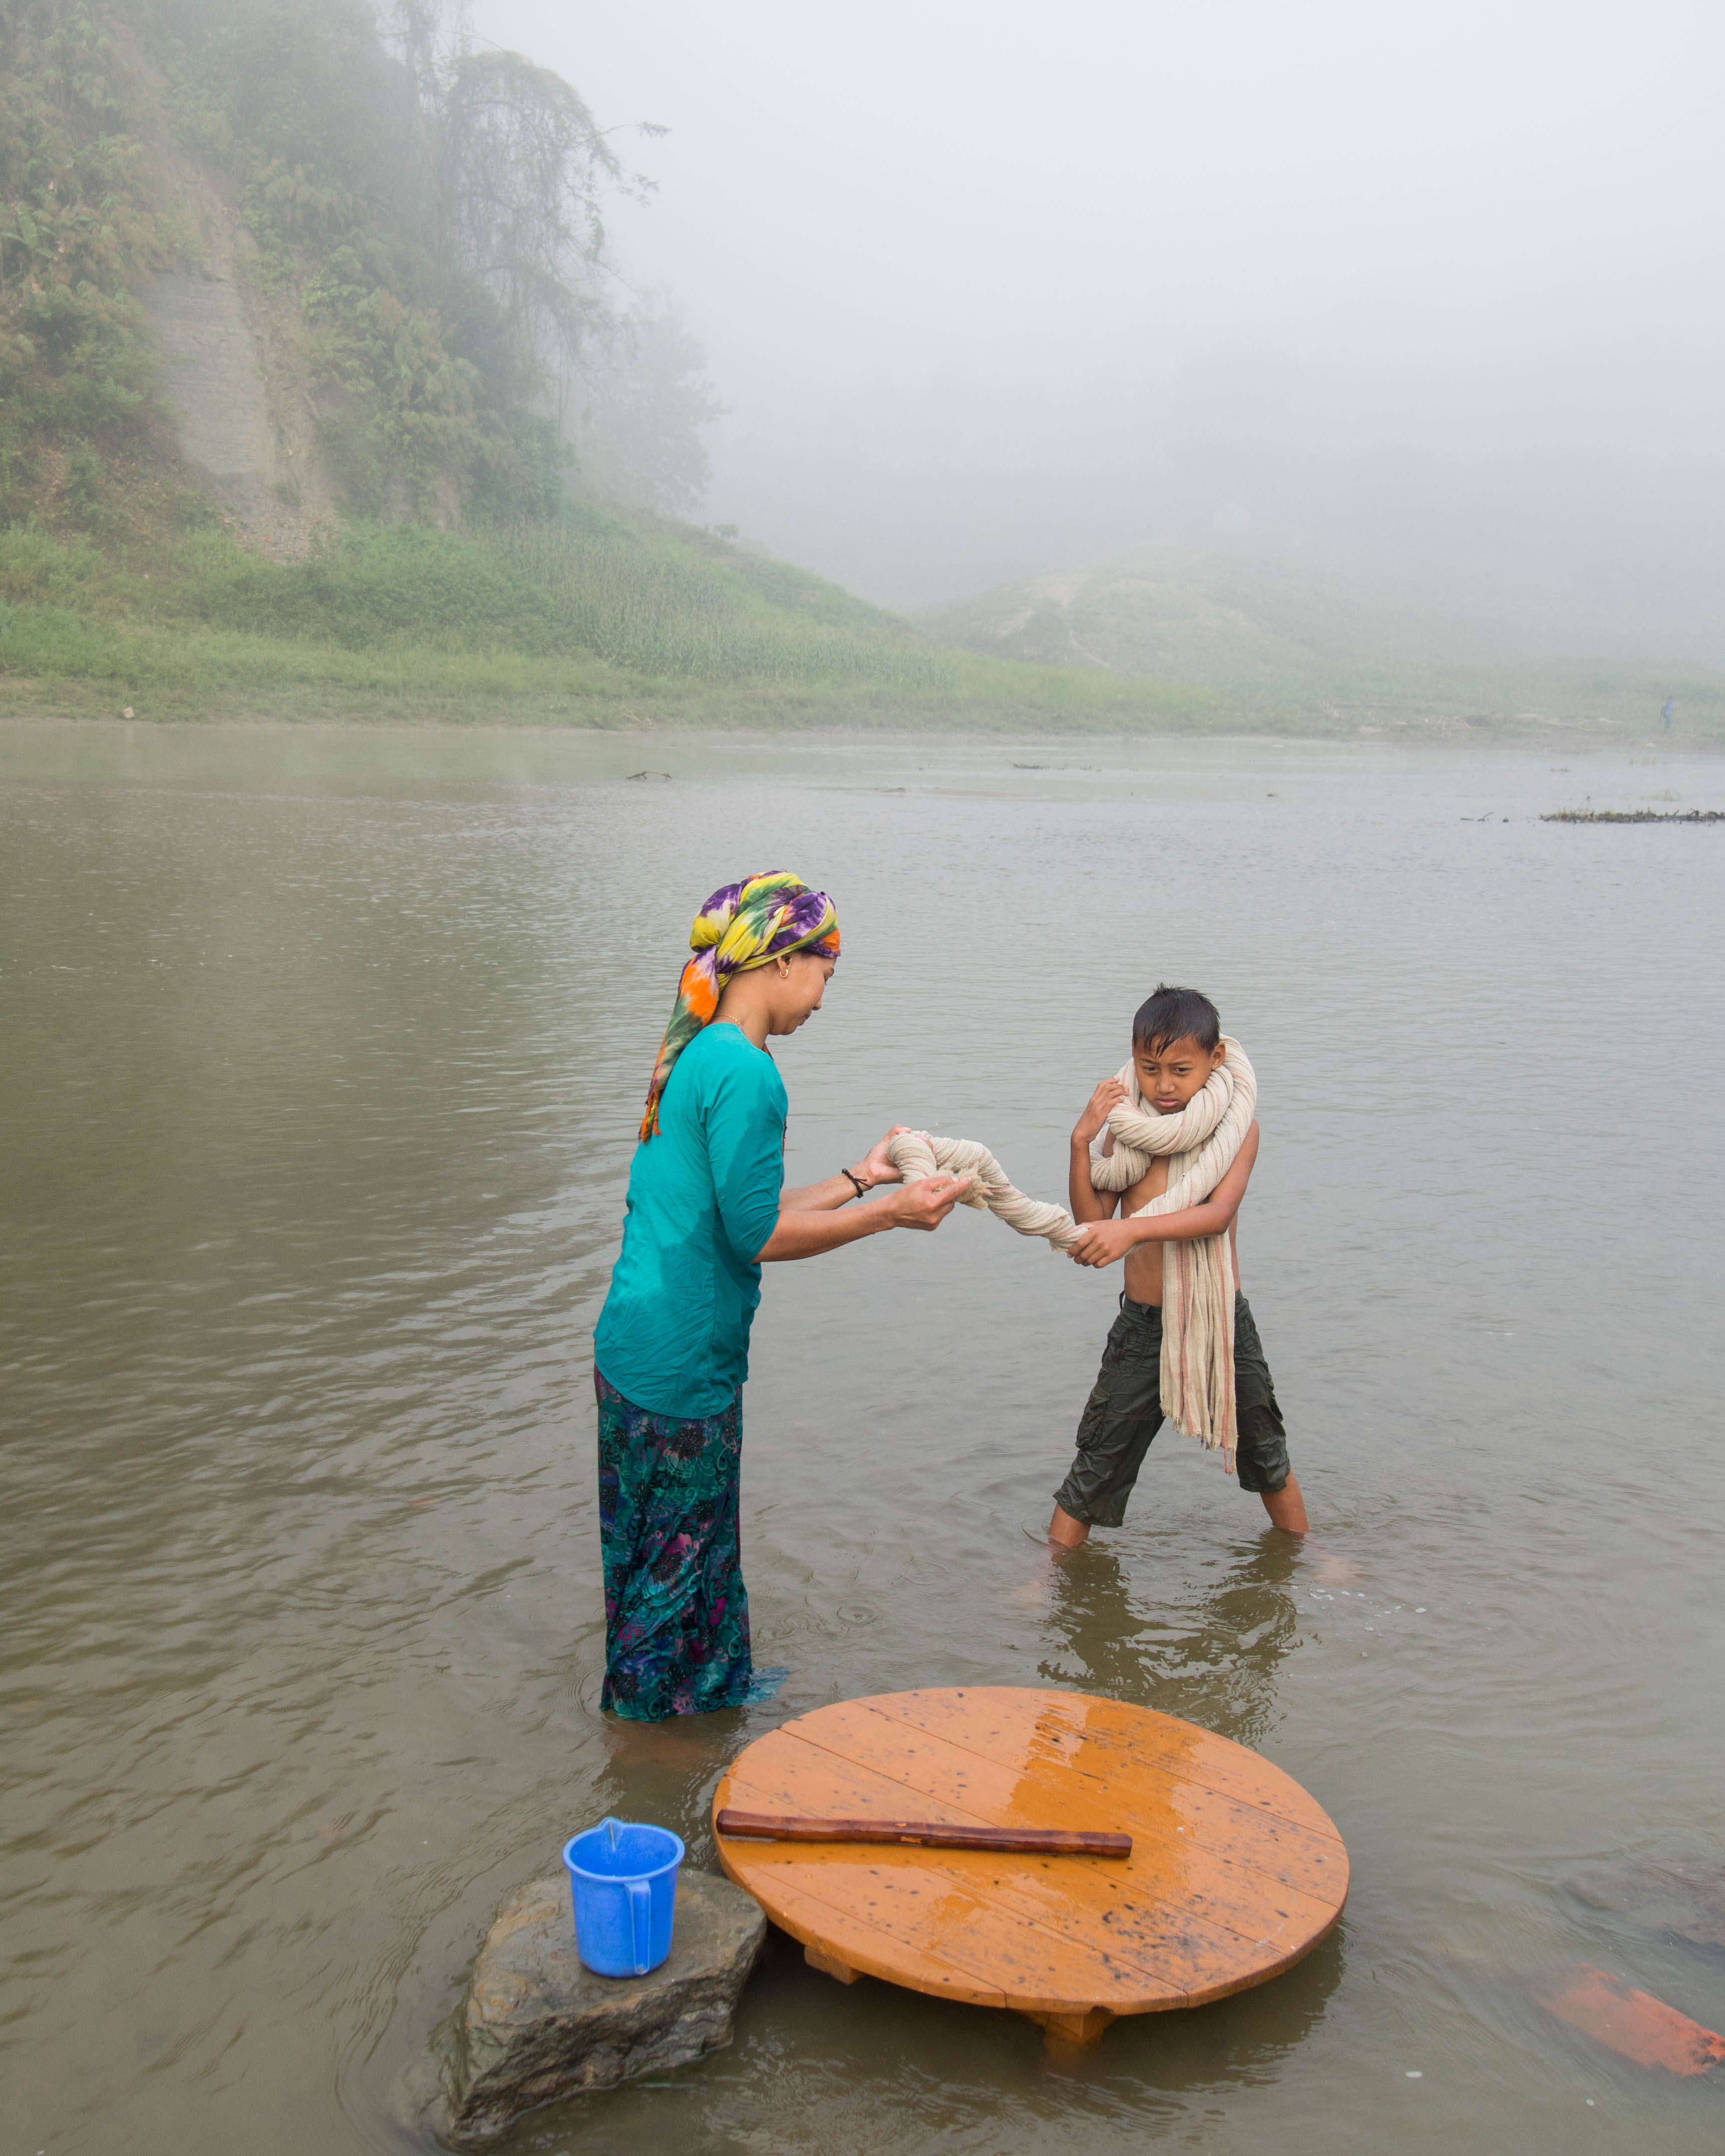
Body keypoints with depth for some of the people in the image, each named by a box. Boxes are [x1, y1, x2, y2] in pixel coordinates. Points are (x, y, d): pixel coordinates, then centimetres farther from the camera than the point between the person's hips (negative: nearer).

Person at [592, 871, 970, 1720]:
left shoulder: (696, 1057, 11)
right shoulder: (743, 1070, -19)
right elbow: (756, 1234, -20)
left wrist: (859, 1178, 23)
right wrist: (891, 1213, -12)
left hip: (636, 1351, 10)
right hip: (680, 1364, -9)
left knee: (677, 1548, 22)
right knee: (679, 1553, 7)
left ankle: (709, 1688, 38)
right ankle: (651, 1718, 23)